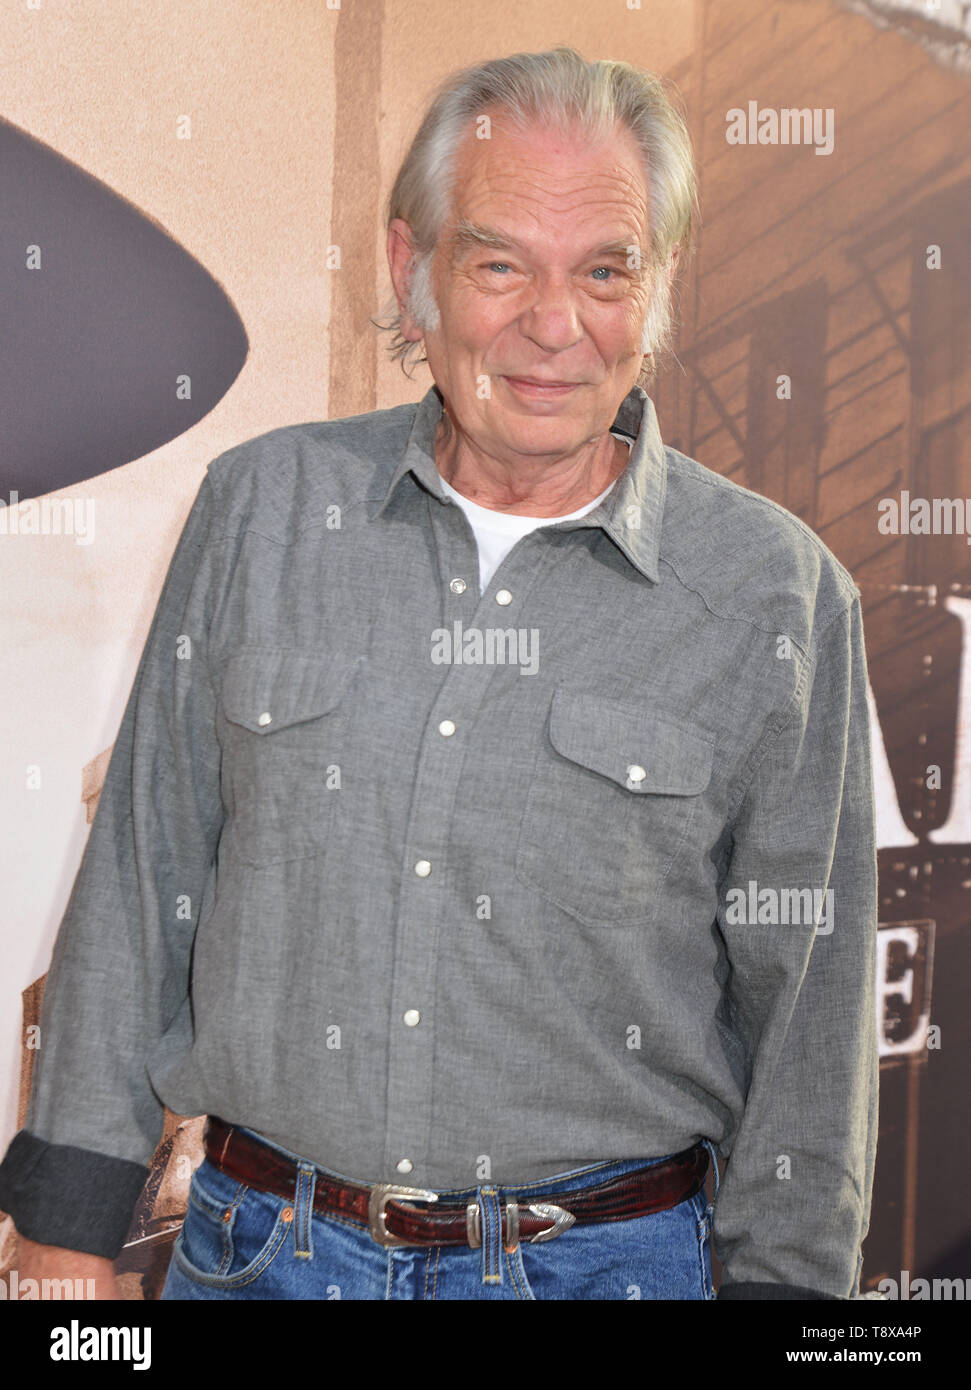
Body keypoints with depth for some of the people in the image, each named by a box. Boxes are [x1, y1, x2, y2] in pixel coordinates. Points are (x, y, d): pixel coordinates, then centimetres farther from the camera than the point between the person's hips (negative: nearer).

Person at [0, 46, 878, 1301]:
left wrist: (781, 1277, -1)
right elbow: (140, 877, 2)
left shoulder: (779, 595, -7)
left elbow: (806, 995, -1)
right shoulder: (260, 504, -2)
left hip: (606, 1256, -1)